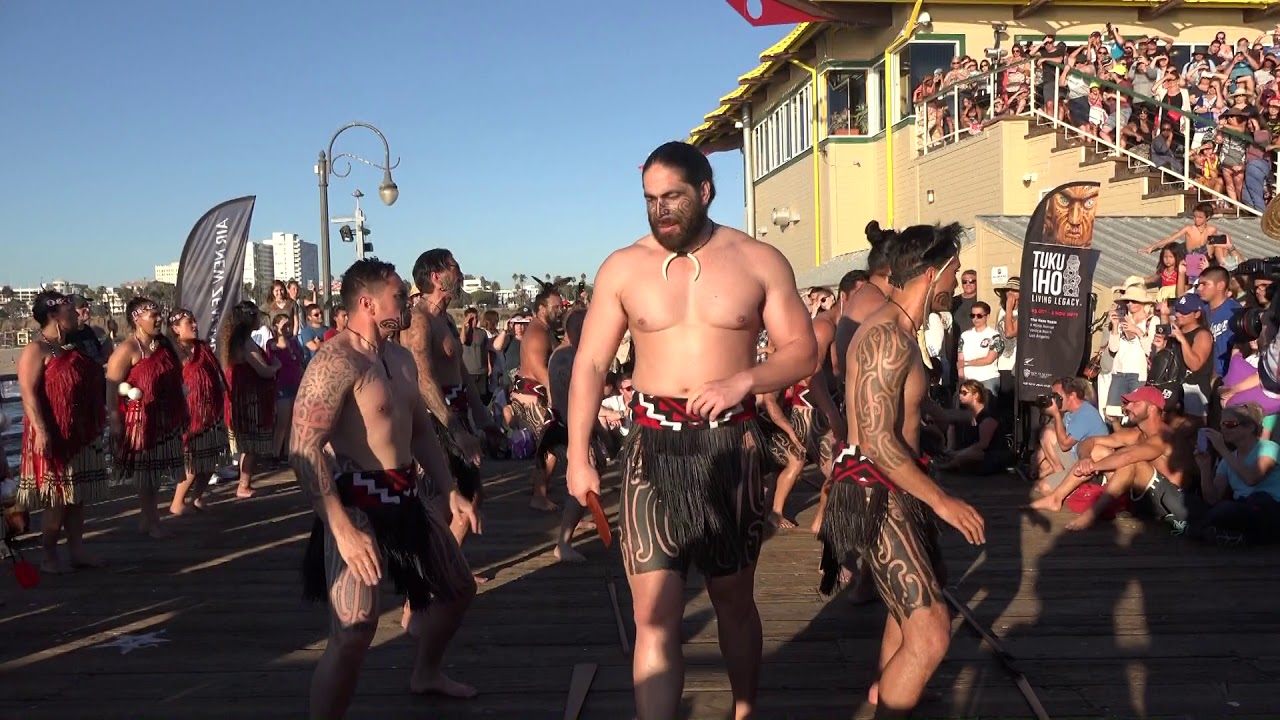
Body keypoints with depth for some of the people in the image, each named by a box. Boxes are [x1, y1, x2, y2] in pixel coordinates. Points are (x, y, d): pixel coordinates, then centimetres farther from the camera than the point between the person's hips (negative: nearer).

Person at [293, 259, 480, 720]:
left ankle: (426, 674, 48)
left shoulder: (400, 358, 12)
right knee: (353, 633, -18)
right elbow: (304, 450, -27)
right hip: (357, 504, -9)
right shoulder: (336, 362, -19)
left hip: (406, 497, 9)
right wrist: (343, 530, -32)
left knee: (458, 589, 23)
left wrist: (451, 490, 16)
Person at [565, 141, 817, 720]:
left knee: (734, 600, 16)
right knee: (655, 613, -5)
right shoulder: (623, 267, 2)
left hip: (731, 444, 1)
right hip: (653, 445, 0)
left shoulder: (759, 261, 1)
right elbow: (590, 364, 2)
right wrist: (578, 454, -7)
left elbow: (803, 350, 2)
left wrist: (744, 379, -17)